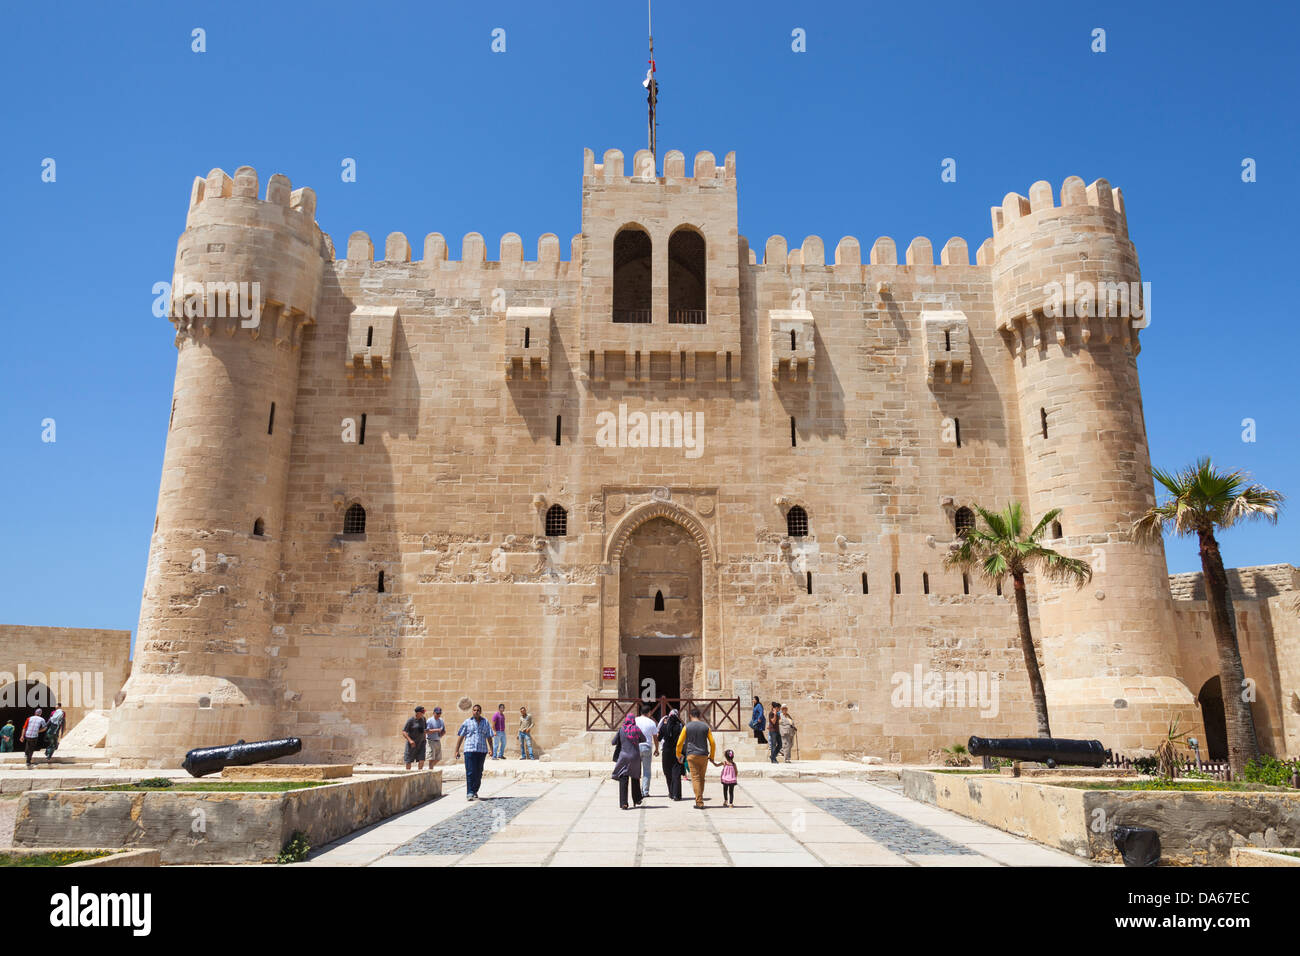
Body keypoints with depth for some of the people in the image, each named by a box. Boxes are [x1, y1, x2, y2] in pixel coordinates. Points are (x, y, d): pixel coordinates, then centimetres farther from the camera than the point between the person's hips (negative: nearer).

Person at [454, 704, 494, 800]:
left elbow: (489, 737, 11)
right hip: (470, 750, -3)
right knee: (470, 772, -10)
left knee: (479, 773, 7)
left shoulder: (485, 722, 11)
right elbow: (460, 736, 5)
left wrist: (491, 749, 3)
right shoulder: (467, 722, 4)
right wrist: (457, 750, 0)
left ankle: (475, 791, 21)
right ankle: (469, 793, -11)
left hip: (482, 750, 3)